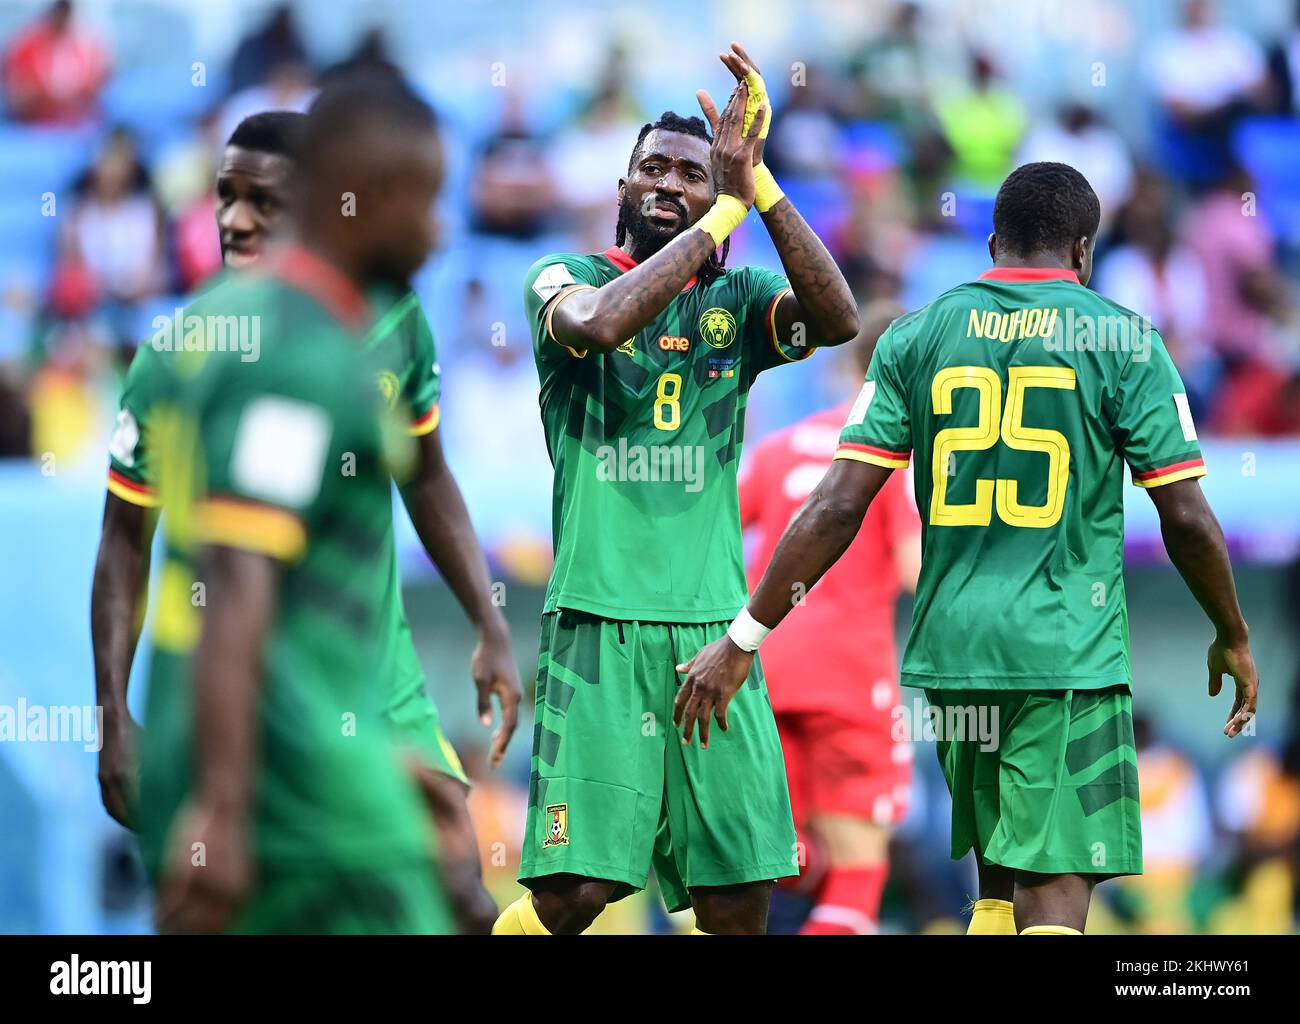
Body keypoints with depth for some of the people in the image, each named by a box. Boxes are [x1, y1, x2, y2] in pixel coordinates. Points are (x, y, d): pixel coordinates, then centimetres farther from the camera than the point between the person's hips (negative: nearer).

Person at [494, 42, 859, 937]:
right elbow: (601, 322, -20)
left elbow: (839, 319, -10)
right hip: (599, 619, -3)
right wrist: (724, 214, -15)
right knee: (577, 888, -12)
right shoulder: (568, 278, 4)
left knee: (739, 900, 0)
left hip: (713, 624, 3)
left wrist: (753, 183, -16)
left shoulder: (738, 300, 11)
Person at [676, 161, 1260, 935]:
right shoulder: (1123, 339, -1)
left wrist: (745, 638, 3)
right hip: (1071, 655, -4)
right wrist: (1234, 639, 12)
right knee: (1055, 889, -9)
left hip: (952, 647, 4)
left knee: (999, 882, 19)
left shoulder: (917, 336, 6)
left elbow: (837, 509, -1)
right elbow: (1187, 518, -3)